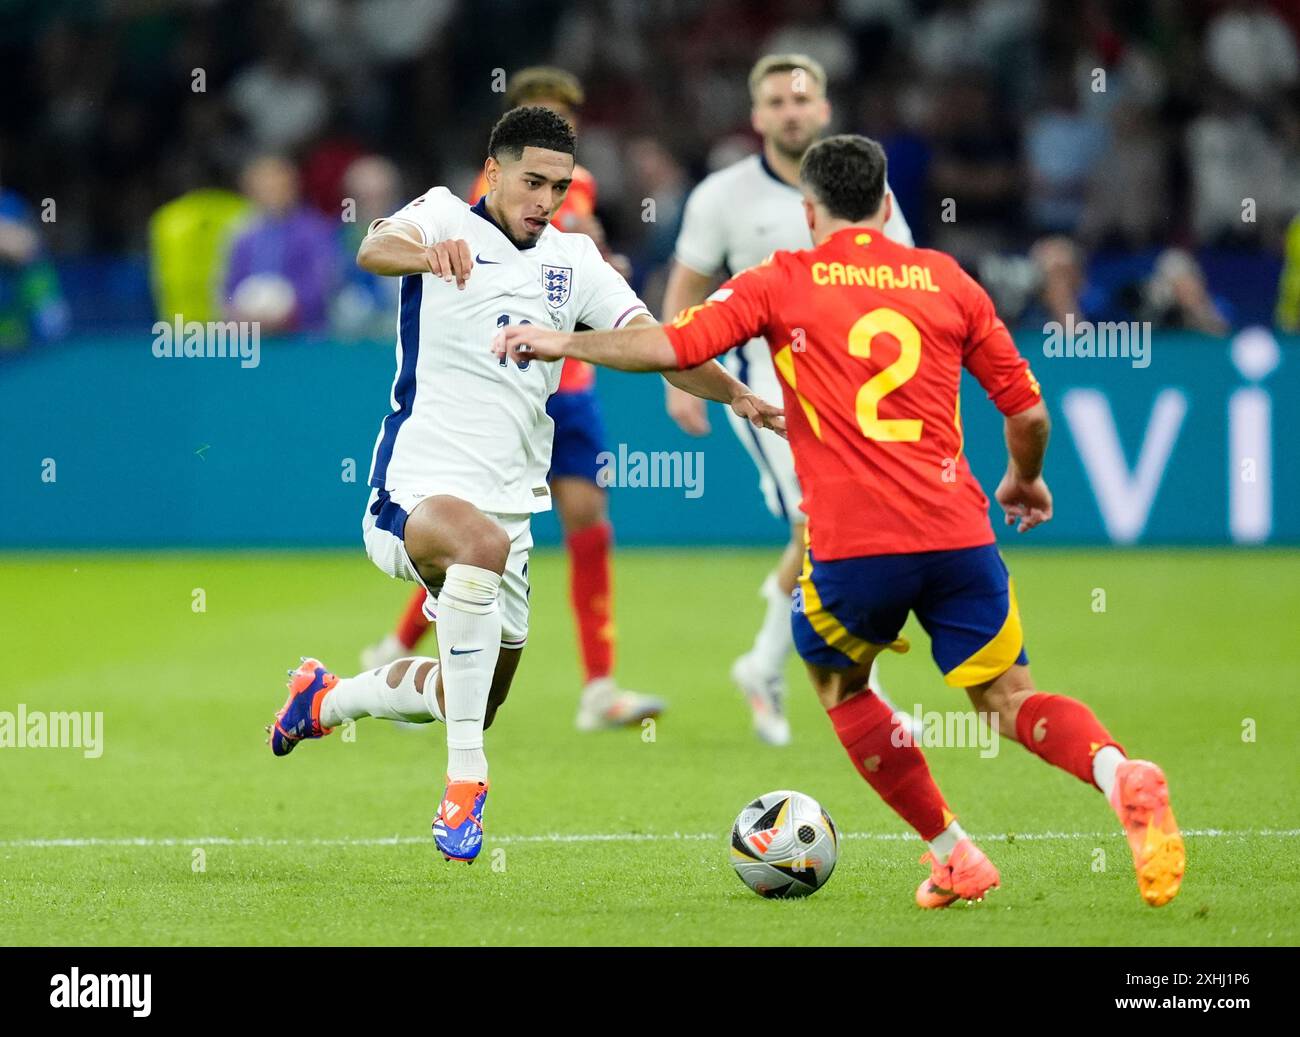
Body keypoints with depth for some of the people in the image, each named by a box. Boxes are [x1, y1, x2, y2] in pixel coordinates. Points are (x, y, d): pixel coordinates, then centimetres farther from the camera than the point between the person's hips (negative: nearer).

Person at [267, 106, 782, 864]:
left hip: (511, 501, 7)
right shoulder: (445, 218, -5)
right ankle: (466, 774, -35)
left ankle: (326, 700, 42)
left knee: (478, 700, 14)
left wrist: (735, 394, -19)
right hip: (420, 485, -7)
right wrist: (424, 252, -52)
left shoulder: (573, 260, 9)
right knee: (480, 542, -41)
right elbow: (376, 249, -28)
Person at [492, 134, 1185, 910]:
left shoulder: (783, 283, 5)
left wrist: (563, 343, 8)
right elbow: (1028, 412, 14)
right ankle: (1120, 774, -22)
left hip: (851, 546, -2)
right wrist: (1025, 480, 34)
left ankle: (954, 856, 17)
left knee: (838, 683, 24)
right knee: (1009, 700, 9)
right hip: (958, 532, 2)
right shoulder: (945, 279, 13)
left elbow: (672, 346, -5)